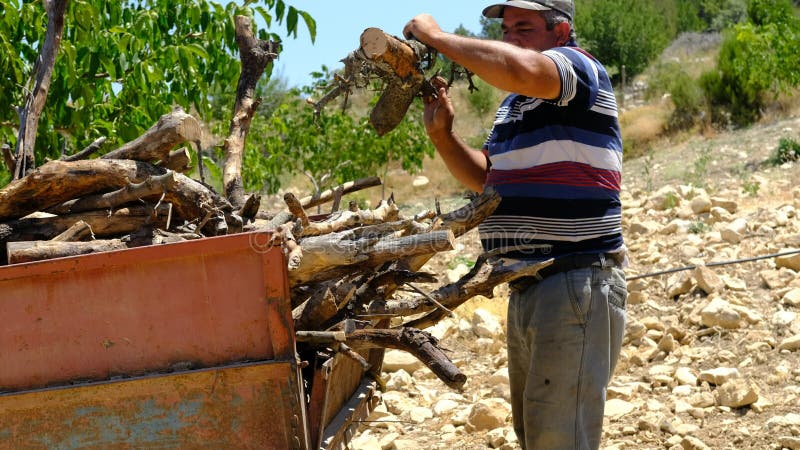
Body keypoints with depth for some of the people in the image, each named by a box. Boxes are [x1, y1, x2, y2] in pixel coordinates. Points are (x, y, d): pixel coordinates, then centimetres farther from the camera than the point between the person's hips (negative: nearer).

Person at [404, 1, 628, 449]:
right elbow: (485, 179, 25)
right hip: (527, 287, 10)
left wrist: (437, 37, -19)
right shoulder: (514, 102, 19)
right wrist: (443, 135, 7)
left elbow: (521, 69, -31)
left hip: (578, 281, -10)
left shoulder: (579, 68, -10)